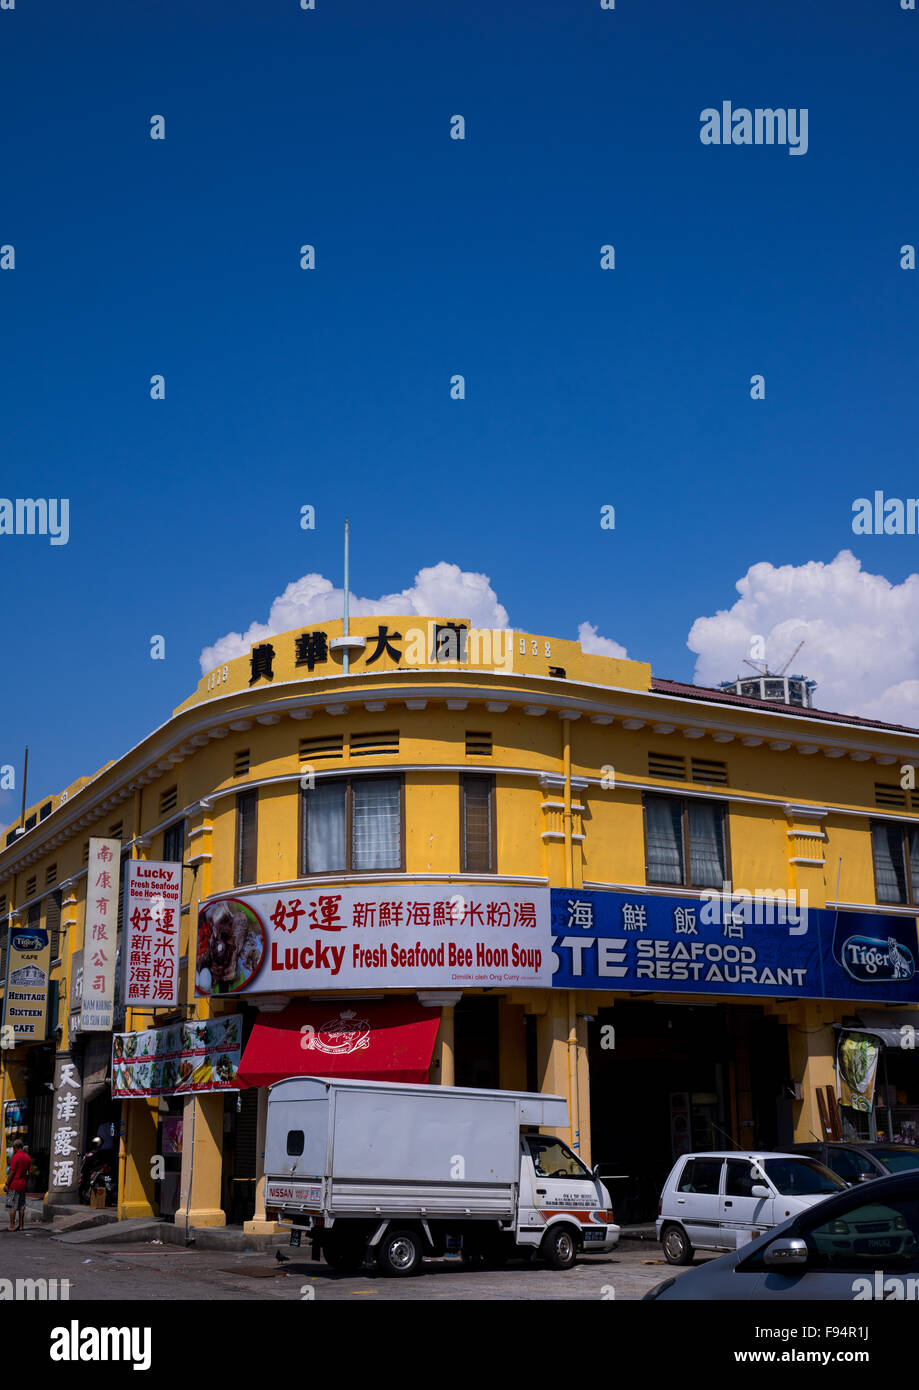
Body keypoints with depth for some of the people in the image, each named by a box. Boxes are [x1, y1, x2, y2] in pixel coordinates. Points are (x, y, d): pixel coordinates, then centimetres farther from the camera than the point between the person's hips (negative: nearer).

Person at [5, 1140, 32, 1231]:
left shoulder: (15, 1157, -13)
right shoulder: (28, 1157, 7)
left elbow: (12, 1172, -16)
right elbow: (29, 1173, 9)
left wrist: (7, 1184, -8)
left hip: (14, 1184, -6)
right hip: (23, 1185, 6)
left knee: (12, 1206, -1)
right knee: (22, 1206, 10)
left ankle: (12, 1226, 0)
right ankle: (21, 1225, 12)